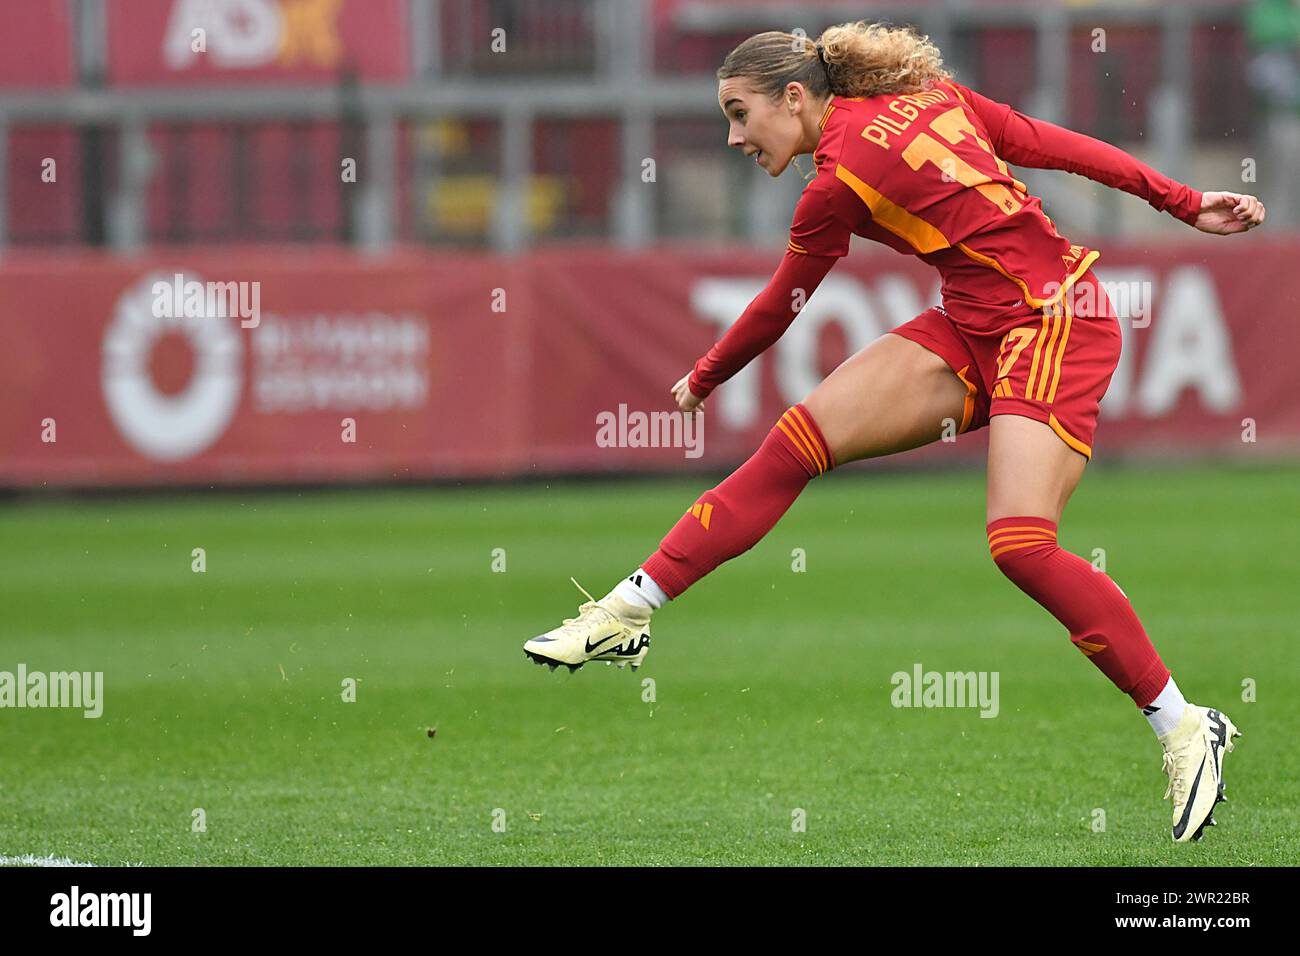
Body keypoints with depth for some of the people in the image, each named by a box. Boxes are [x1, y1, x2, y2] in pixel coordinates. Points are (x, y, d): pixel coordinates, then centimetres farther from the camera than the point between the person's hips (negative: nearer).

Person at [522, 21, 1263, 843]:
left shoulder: (843, 175, -13)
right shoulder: (929, 95, 8)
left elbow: (781, 306, 0)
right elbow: (1058, 145, 8)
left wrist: (703, 382, 17)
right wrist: (1185, 203, 11)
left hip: (1052, 324, -9)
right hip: (974, 330, 9)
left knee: (1021, 545, -23)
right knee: (796, 441, -3)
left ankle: (1187, 729, -11)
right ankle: (629, 613, -6)